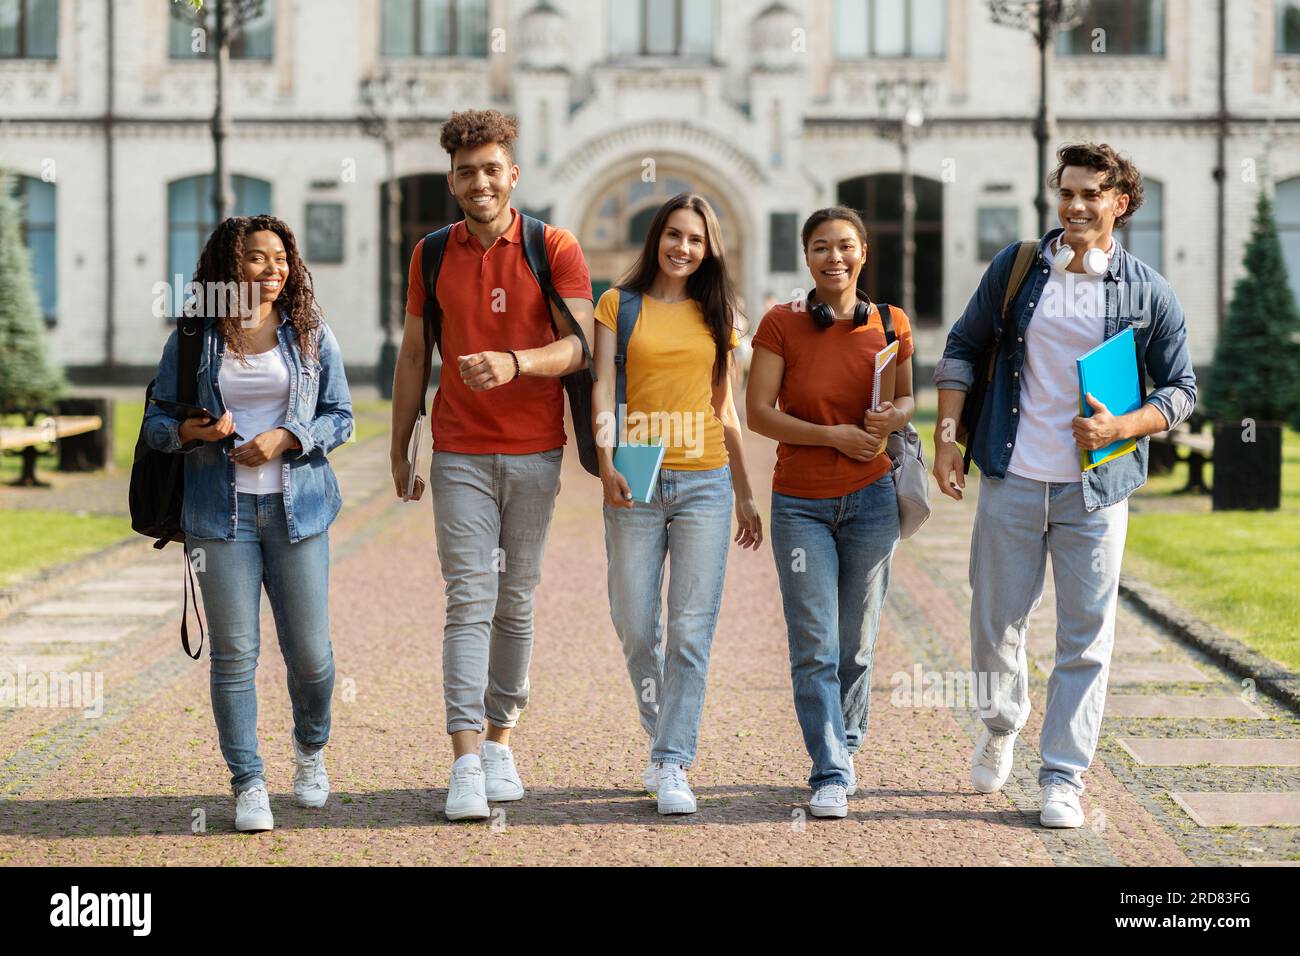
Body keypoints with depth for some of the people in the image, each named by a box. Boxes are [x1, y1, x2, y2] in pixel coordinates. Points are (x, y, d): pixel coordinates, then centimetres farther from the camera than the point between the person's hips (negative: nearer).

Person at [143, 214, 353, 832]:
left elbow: (340, 416, 7)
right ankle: (248, 785, 6)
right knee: (234, 652, -3)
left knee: (309, 651, 1)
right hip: (220, 512, 0)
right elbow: (154, 422, 8)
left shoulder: (311, 335, 7)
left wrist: (286, 438, -10)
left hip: (297, 508, 1)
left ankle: (310, 748, 31)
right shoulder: (193, 340, 5)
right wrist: (188, 431, -14)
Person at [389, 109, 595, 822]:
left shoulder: (555, 249, -1)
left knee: (516, 603, 7)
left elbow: (580, 345, -10)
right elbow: (413, 355, 13)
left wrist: (515, 362, -29)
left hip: (535, 453, 0)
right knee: (469, 601, -7)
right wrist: (399, 450, 13)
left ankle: (501, 741, 18)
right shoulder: (433, 255, 7)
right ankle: (466, 764, -12)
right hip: (460, 455, 0)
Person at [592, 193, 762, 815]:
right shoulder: (620, 304, 6)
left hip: (704, 483, 1)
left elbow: (724, 409, 16)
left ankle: (672, 766, -5)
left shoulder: (715, 313, 12)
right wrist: (607, 460, -19)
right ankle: (662, 736, 26)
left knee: (692, 629, -6)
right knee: (636, 628, 2)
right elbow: (602, 389, -3)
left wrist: (745, 495, 15)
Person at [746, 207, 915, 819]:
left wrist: (892, 418, -10)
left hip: (870, 499, 2)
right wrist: (831, 435, -17)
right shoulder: (781, 324, -2)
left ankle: (845, 748, 27)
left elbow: (906, 401, 14)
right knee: (814, 646, -6)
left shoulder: (890, 325, 3)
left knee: (856, 644, 7)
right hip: (800, 503, -1)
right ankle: (830, 774, -3)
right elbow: (758, 412, -5)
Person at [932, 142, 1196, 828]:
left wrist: (1121, 427, -14)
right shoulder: (1017, 266, 3)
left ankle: (1062, 778, 10)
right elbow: (963, 349, 11)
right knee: (995, 622, 8)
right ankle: (1002, 724, 37)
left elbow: (1180, 390, 4)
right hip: (1012, 480, 1)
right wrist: (945, 435, 1)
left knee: (1086, 639, 1)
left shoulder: (1149, 293, 0)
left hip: (1095, 490, -1)